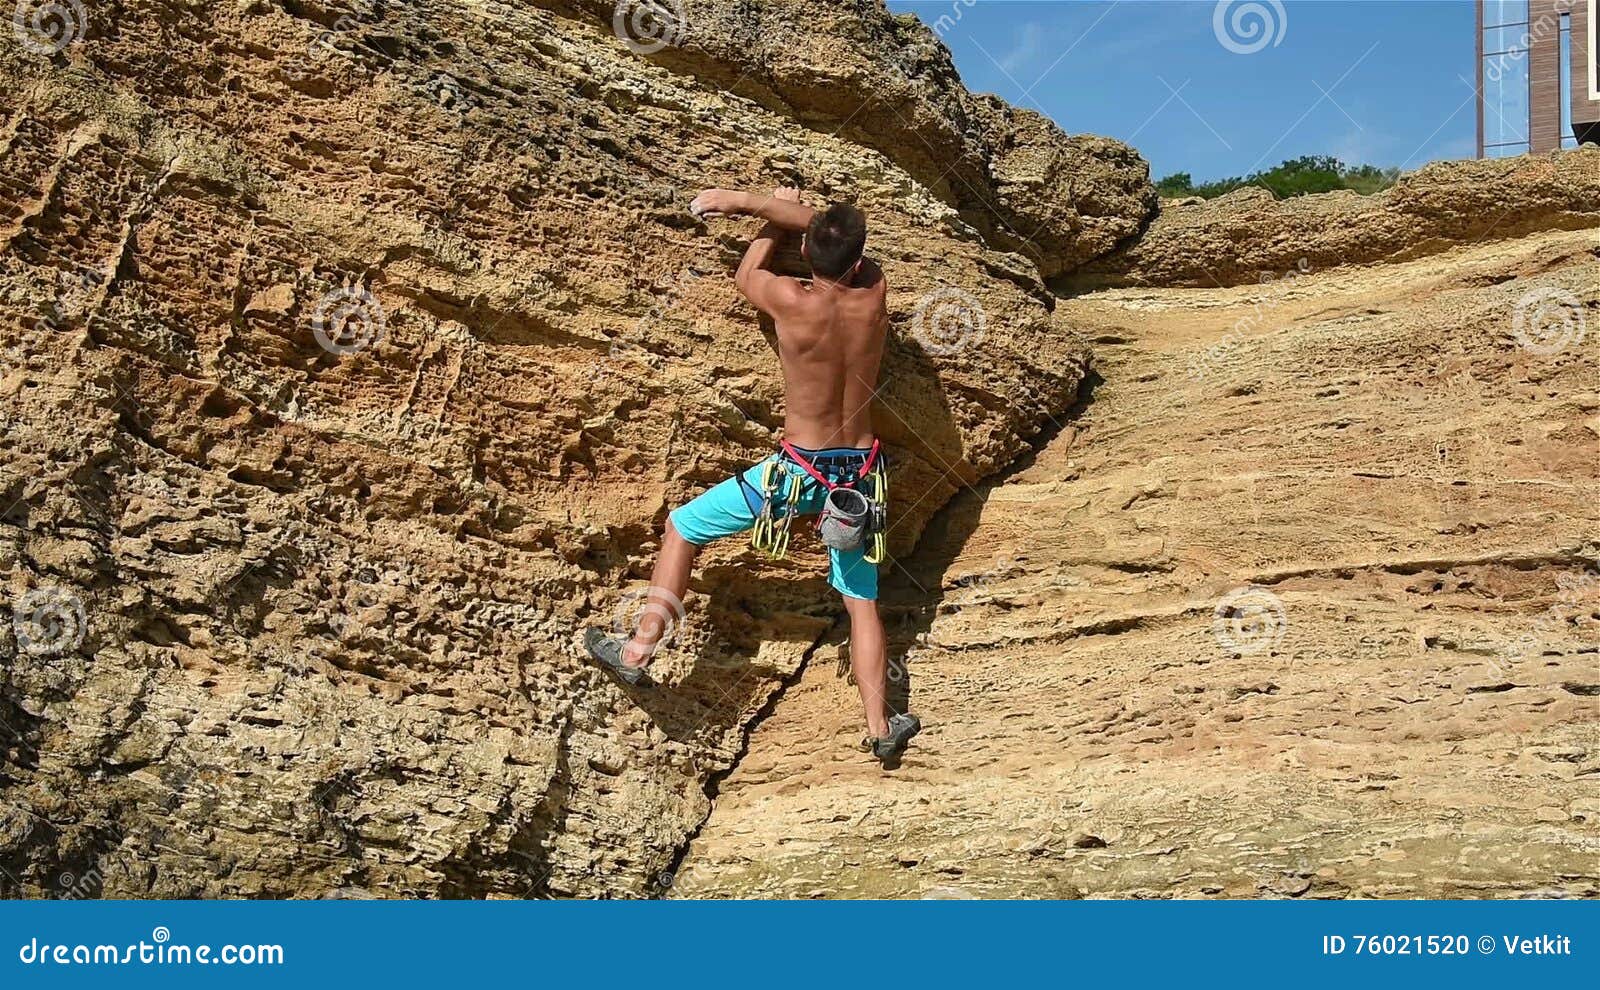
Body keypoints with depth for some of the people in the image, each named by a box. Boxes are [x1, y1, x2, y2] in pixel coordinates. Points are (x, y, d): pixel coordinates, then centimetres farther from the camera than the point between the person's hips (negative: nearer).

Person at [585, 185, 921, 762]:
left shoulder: (791, 300, -19)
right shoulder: (873, 289, -9)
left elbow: (745, 274, 6)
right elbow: (812, 218, 7)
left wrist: (774, 217, 19)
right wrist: (739, 201, 5)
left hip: (800, 470, -4)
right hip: (860, 471, 4)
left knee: (684, 528, 13)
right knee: (862, 601, 16)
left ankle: (639, 649, 10)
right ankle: (880, 726, 15)